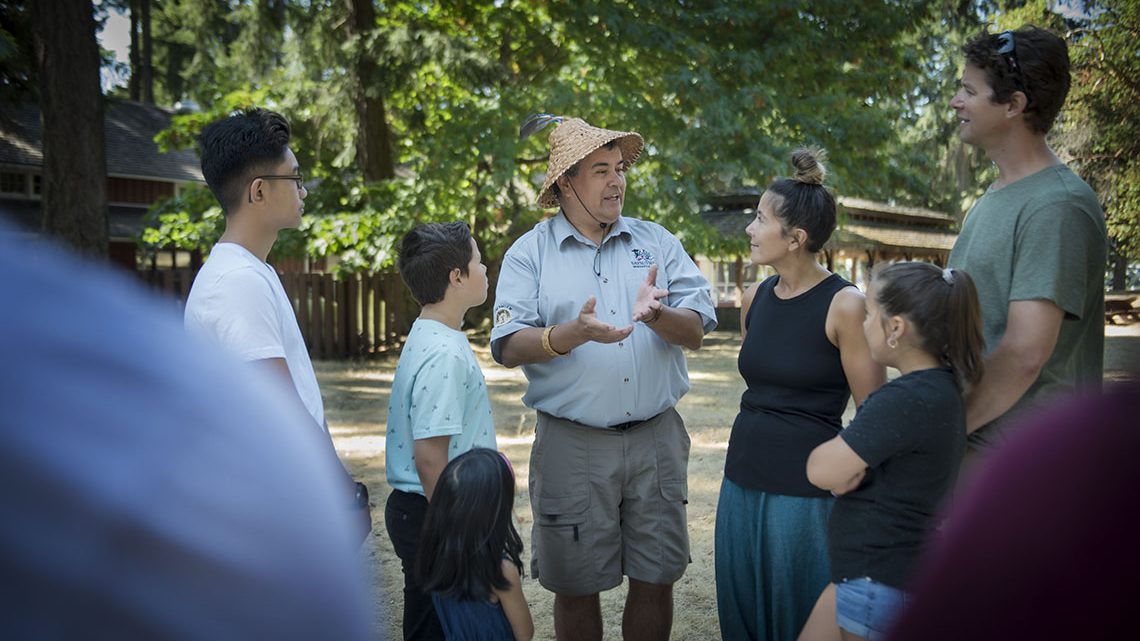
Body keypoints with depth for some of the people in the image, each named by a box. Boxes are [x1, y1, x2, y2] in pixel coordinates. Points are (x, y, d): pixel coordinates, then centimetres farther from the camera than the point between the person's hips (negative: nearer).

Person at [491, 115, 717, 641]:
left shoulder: (658, 243, 7)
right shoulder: (529, 253, 1)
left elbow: (695, 332, 0)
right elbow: (508, 347, -8)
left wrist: (656, 315, -22)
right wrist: (572, 334, -26)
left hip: (656, 437, 2)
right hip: (572, 444, -2)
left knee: (656, 579, 11)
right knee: (576, 587, 9)